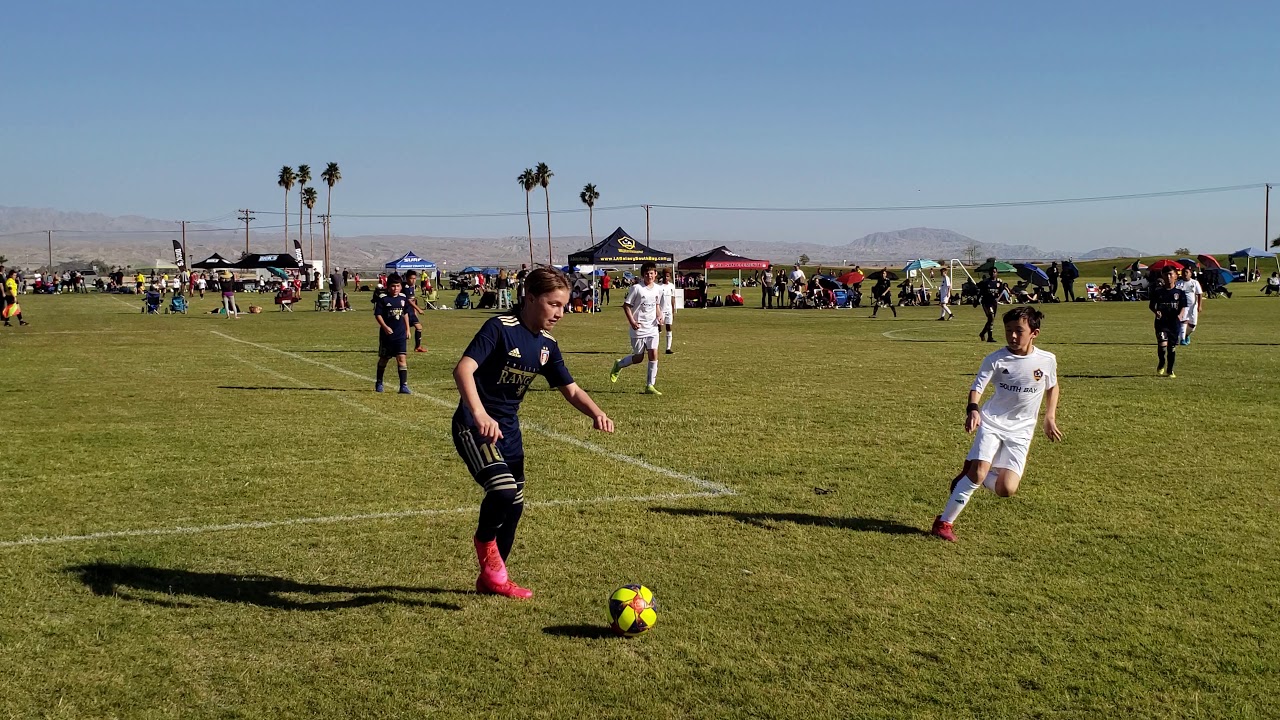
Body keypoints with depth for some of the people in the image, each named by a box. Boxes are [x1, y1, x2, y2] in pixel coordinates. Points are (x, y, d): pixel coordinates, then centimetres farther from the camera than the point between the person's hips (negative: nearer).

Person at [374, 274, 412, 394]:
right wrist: (385, 327, -21)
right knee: (383, 358, 12)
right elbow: (377, 314, -9)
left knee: (401, 358, -8)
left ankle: (404, 386, -8)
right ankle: (379, 383, 30)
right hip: (387, 334, -2)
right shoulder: (383, 299, -8)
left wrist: (407, 329, 16)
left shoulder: (403, 299, 6)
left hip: (400, 334, 2)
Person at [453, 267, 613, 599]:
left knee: (514, 506, 11)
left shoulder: (547, 345, 4)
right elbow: (463, 369, -30)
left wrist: (596, 413, -11)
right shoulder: (500, 328, -18)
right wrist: (480, 415, -44)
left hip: (508, 431, 8)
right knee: (502, 489, -27)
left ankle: (492, 577, 31)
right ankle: (484, 540, 6)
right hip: (474, 427, -8)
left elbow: (571, 389, 10)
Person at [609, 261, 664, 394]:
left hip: (652, 328, 4)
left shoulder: (657, 289, 6)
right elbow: (626, 305, -8)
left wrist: (659, 316, 2)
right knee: (638, 357, 4)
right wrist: (632, 321, -18)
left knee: (653, 355, -6)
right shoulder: (636, 288, -11)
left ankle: (650, 386, 0)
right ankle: (618, 365, 34)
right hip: (639, 328, -4)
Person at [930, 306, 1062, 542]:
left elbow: (1052, 387, 18)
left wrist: (1050, 417, 12)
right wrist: (973, 410, -29)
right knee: (979, 472, -22)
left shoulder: (1047, 360, -2)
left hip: (1020, 432, 2)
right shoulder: (995, 360, -8)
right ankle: (943, 522, -10)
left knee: (1006, 489, -11)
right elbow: (977, 387, -9)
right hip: (992, 422, -2)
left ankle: (970, 473, 19)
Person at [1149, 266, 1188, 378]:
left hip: (1174, 322, 1)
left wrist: (1180, 315, -17)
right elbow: (1151, 305, 11)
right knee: (1162, 344, -20)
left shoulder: (1179, 292, 2)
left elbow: (1183, 307, 4)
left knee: (1172, 347, 7)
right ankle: (1162, 363, 9)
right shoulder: (1158, 292, 3)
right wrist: (1156, 311, -10)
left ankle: (1170, 370, 23)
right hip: (1161, 322, -1)